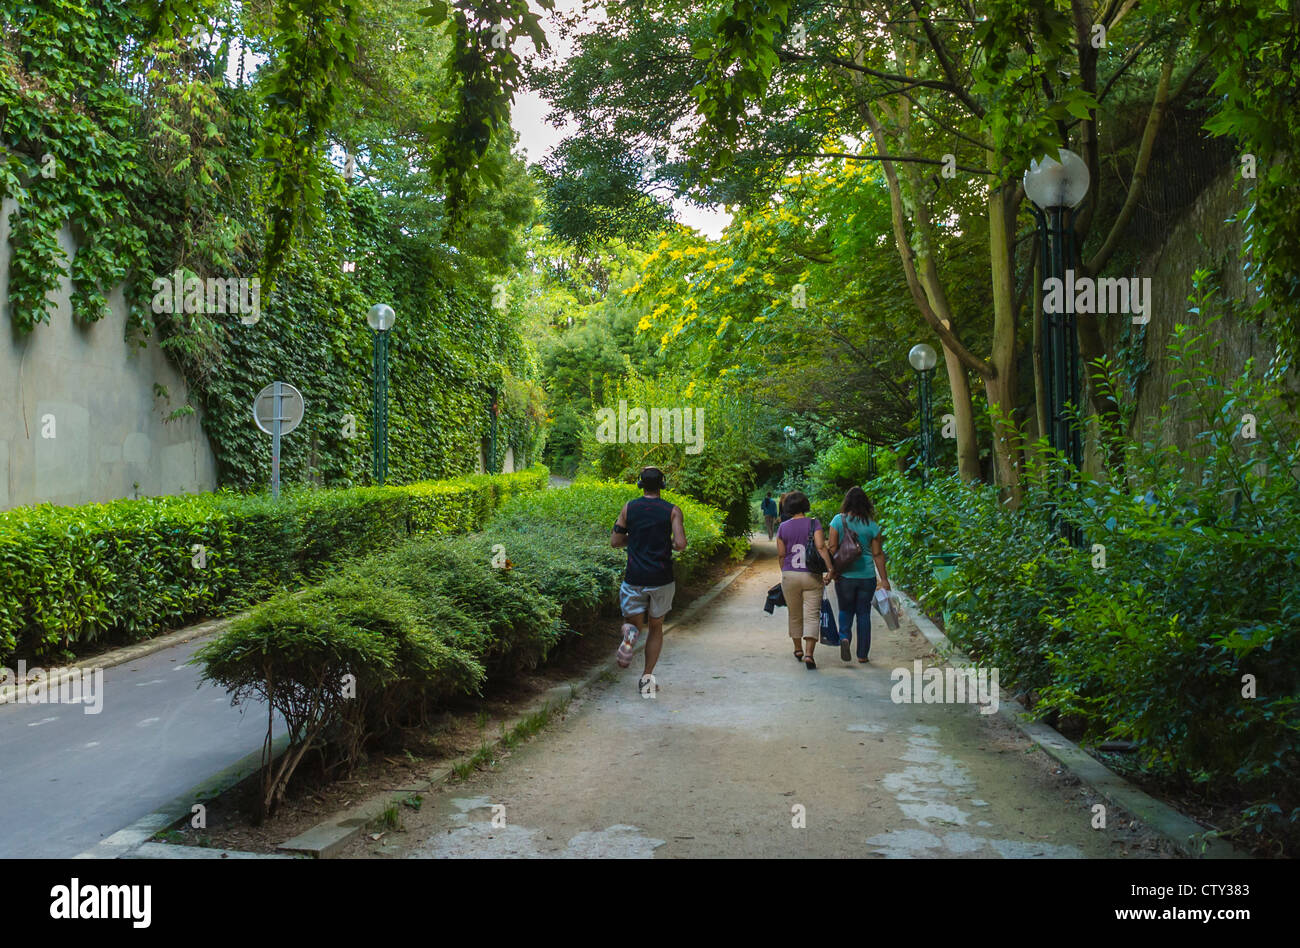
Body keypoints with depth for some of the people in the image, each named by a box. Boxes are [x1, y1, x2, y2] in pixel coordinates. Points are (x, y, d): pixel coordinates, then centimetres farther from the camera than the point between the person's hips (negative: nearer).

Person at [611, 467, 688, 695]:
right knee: (656, 627, 16)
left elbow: (615, 541, 3)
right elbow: (681, 544, -12)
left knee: (633, 622, 13)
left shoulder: (629, 508, 2)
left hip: (634, 579, 0)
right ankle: (647, 677, 10)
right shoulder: (673, 511, -2)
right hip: (661, 579, 0)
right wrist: (667, 543, 10)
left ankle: (631, 632, -25)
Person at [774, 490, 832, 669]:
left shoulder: (783, 528, 1)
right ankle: (808, 654, -13)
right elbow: (821, 547, -16)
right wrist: (830, 569, -17)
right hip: (812, 576, -2)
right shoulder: (814, 523, -5)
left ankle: (798, 649, 32)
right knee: (812, 616, -1)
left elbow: (781, 555, 4)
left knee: (795, 614, 18)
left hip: (789, 576, 2)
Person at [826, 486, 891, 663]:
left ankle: (844, 637, -11)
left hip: (844, 575, -1)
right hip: (867, 575, 1)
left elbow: (832, 547, -8)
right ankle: (862, 655, 14)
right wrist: (884, 579, 5)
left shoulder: (838, 520, -6)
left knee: (846, 610, 16)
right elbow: (878, 554, 0)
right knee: (863, 613, 11)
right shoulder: (871, 525, -3)